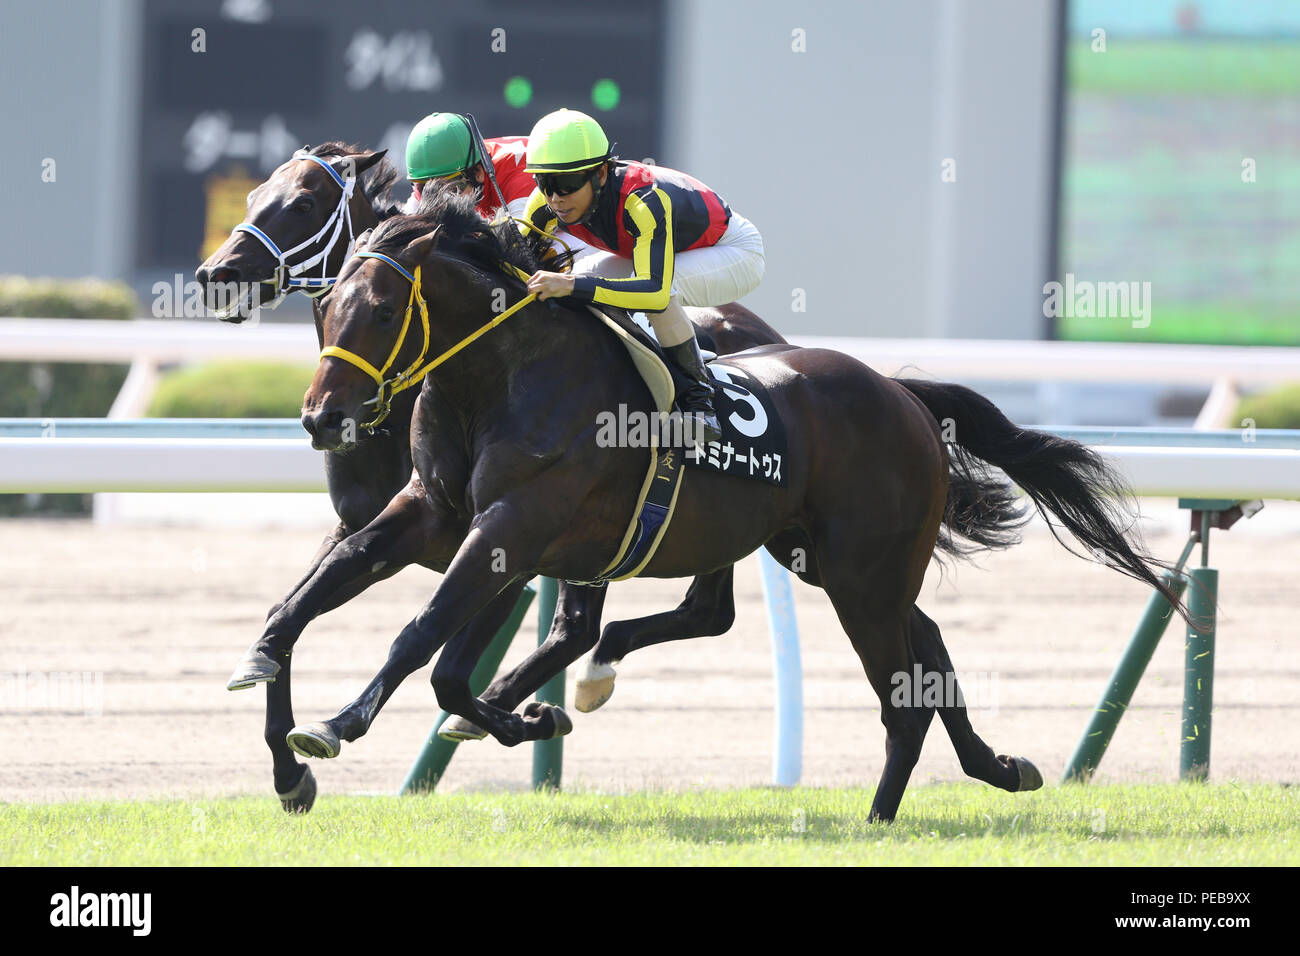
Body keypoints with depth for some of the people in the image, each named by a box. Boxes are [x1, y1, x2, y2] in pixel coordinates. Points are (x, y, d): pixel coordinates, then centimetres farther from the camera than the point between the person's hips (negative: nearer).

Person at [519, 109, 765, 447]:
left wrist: (575, 285, -59)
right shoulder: (546, 203, -21)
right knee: (580, 281, -11)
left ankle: (698, 397, -18)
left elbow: (656, 292, -51)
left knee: (657, 288, -36)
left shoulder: (644, 201, -42)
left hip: (736, 252, -8)